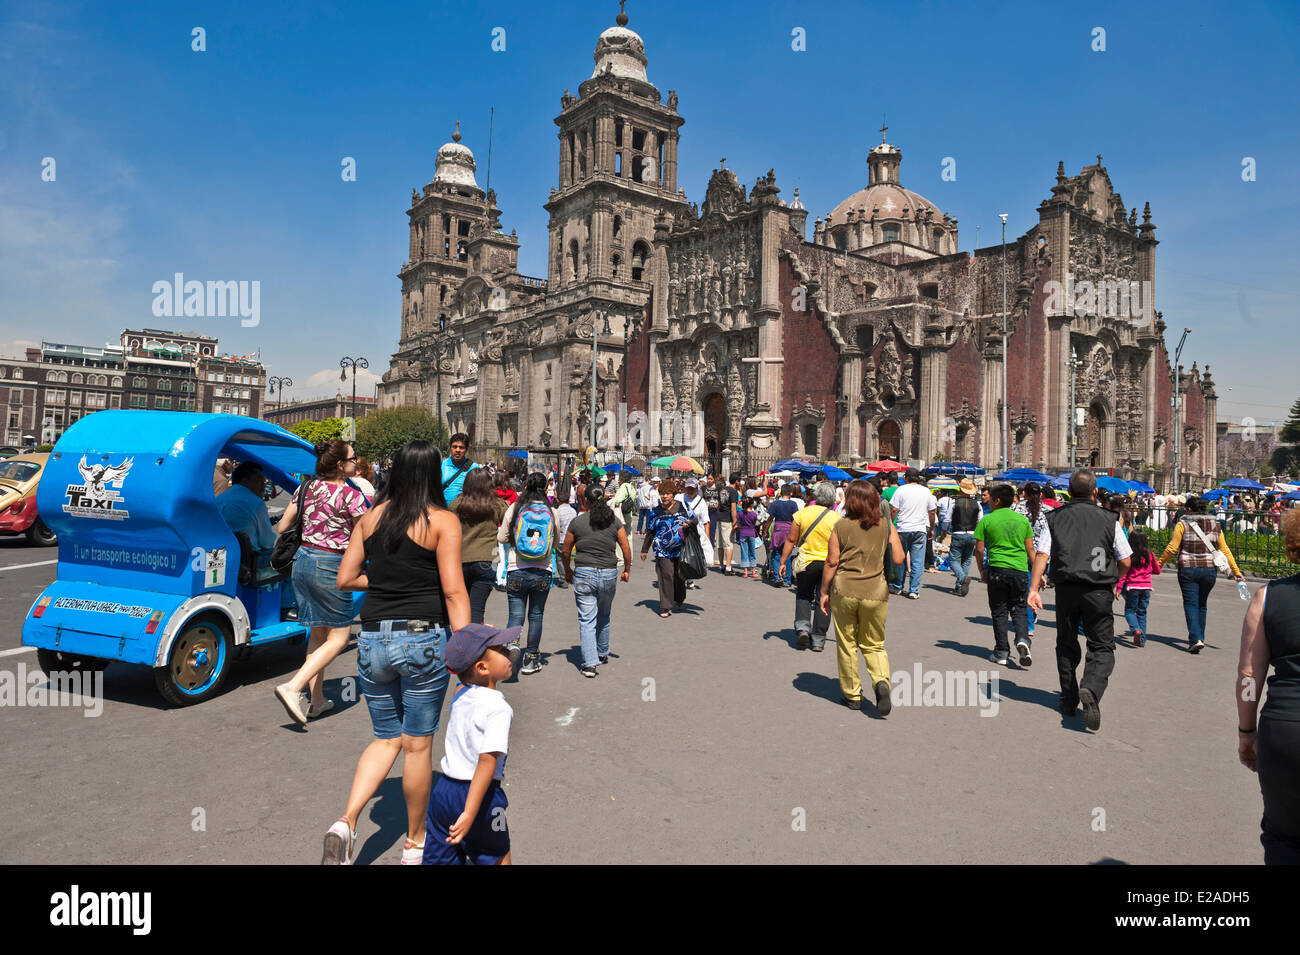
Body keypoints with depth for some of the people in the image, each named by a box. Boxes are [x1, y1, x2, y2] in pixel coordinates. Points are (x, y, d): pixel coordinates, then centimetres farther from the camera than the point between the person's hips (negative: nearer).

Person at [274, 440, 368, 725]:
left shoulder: (307, 487, 6)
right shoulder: (351, 496, -13)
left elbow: (282, 527, 10)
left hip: (302, 560, 8)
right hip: (329, 566, -8)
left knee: (318, 634, 18)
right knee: (339, 637, 3)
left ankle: (317, 700, 22)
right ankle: (292, 688, -9)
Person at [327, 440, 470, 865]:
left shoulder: (372, 517, 4)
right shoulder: (443, 521, -9)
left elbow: (345, 579, 7)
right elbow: (453, 591, -14)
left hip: (373, 640, 4)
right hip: (423, 639, -4)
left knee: (385, 738, 20)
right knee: (417, 745, 10)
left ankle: (346, 821, 2)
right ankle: (415, 842, 26)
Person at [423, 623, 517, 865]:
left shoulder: (459, 696, 1)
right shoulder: (498, 708, -20)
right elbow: (487, 761, -26)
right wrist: (470, 813, -28)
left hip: (443, 790, 6)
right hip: (477, 794, -6)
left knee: (439, 859, 16)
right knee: (498, 855, 19)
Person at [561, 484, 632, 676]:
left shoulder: (577, 522, -2)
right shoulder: (615, 520, 1)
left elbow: (565, 551, 5)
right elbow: (626, 548, 0)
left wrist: (567, 571, 21)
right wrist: (627, 570, 14)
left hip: (584, 574, -2)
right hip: (609, 574, 2)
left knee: (587, 620, 0)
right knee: (604, 617, 21)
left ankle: (590, 663, -7)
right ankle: (603, 654, 36)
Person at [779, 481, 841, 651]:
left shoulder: (803, 513, -5)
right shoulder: (836, 518, -6)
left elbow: (791, 539, -3)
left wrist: (783, 561, 4)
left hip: (807, 561, 0)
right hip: (829, 564, 0)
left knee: (803, 596, 18)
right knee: (823, 601, 8)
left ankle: (802, 626, -1)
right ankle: (818, 640, 9)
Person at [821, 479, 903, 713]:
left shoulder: (841, 527, -5)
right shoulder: (886, 526, 0)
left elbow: (831, 562, -4)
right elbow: (898, 559, -1)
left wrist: (824, 592, 6)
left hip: (844, 590, -1)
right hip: (876, 591, 2)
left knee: (846, 645, 13)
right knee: (874, 646, 16)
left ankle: (852, 695, 20)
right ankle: (882, 681, -10)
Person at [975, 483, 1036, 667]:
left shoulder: (986, 520, -1)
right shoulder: (1022, 519, 8)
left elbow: (979, 549, -1)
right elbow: (1030, 549, 9)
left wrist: (982, 570, 12)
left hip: (997, 569, -2)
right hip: (1020, 570, 2)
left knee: (999, 612, 7)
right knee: (1018, 610, 13)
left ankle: (1001, 653, 8)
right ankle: (1022, 640, -12)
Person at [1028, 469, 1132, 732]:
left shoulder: (1055, 518, 5)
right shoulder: (1108, 519, 4)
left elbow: (1041, 555, -6)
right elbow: (1125, 562, 5)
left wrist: (1034, 588, -9)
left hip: (1065, 589, 1)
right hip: (1098, 591, -1)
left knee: (1066, 646, 17)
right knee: (1102, 647, 4)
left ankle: (1069, 700, 23)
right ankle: (1091, 690, -22)